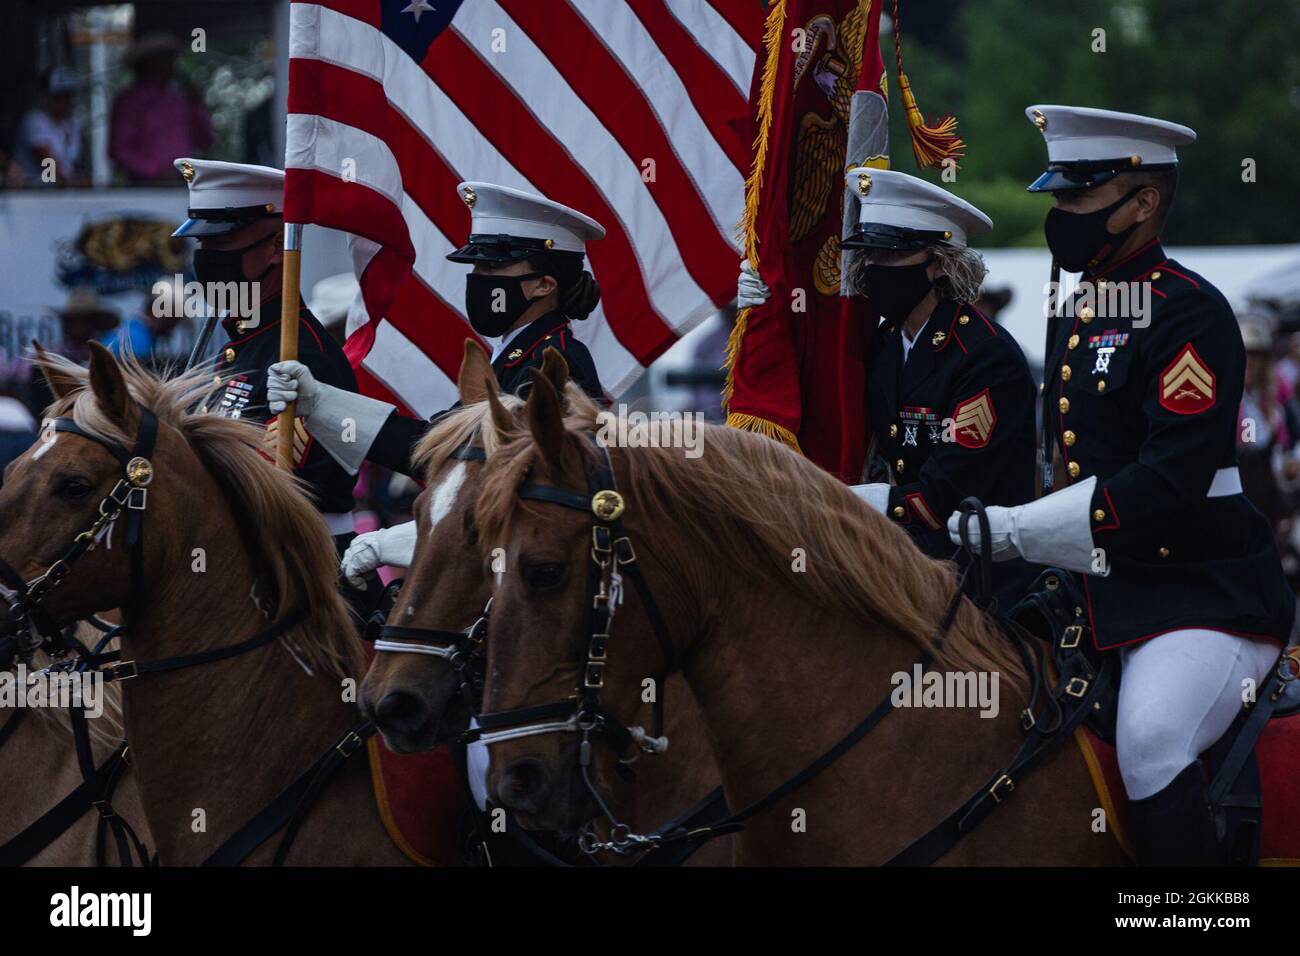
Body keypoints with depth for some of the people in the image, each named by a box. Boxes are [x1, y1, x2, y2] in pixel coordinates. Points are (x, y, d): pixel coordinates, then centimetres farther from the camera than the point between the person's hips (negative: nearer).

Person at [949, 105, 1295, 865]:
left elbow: (1173, 482, -22)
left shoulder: (1188, 312, -14)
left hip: (1205, 594, -10)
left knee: (1149, 745, -31)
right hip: (1105, 593, 10)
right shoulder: (1083, 312, 15)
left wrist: (1014, 531, -20)